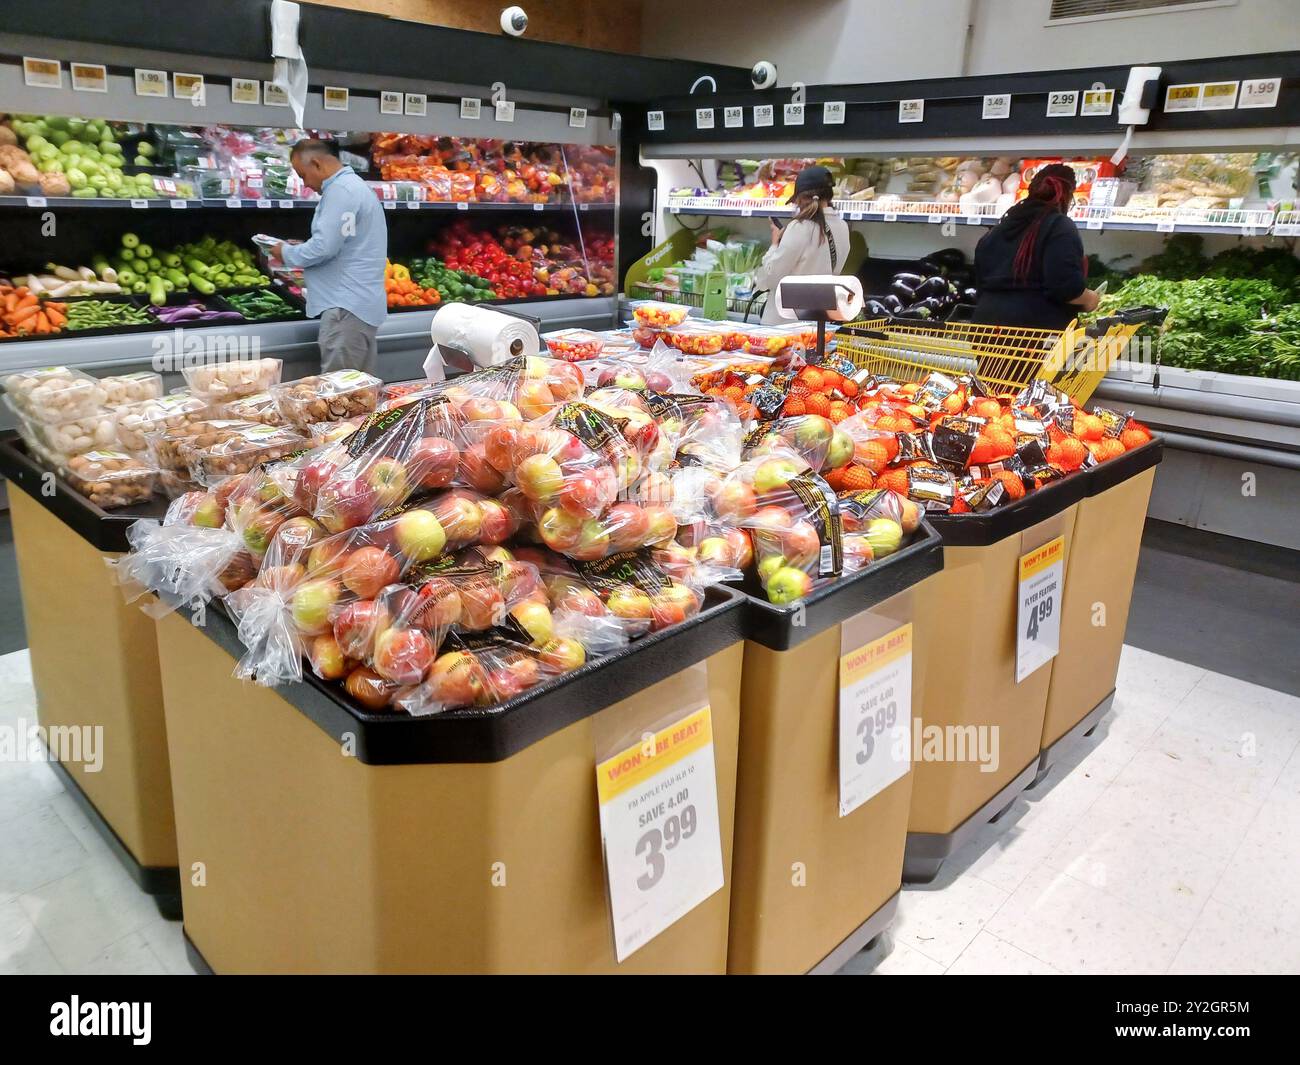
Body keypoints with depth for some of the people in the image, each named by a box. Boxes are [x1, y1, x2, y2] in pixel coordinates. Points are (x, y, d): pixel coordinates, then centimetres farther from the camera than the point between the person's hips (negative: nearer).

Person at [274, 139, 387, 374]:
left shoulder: (341, 191, -12)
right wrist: (300, 248, 17)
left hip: (347, 307, -10)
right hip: (363, 304, 10)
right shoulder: (354, 185, 21)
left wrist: (287, 253, -2)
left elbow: (324, 247, -19)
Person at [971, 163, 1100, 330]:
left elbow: (980, 281, 22)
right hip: (1038, 325, -6)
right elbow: (1066, 286, -17)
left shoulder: (996, 230, 15)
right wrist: (1088, 299, 2)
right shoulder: (1060, 227, -6)